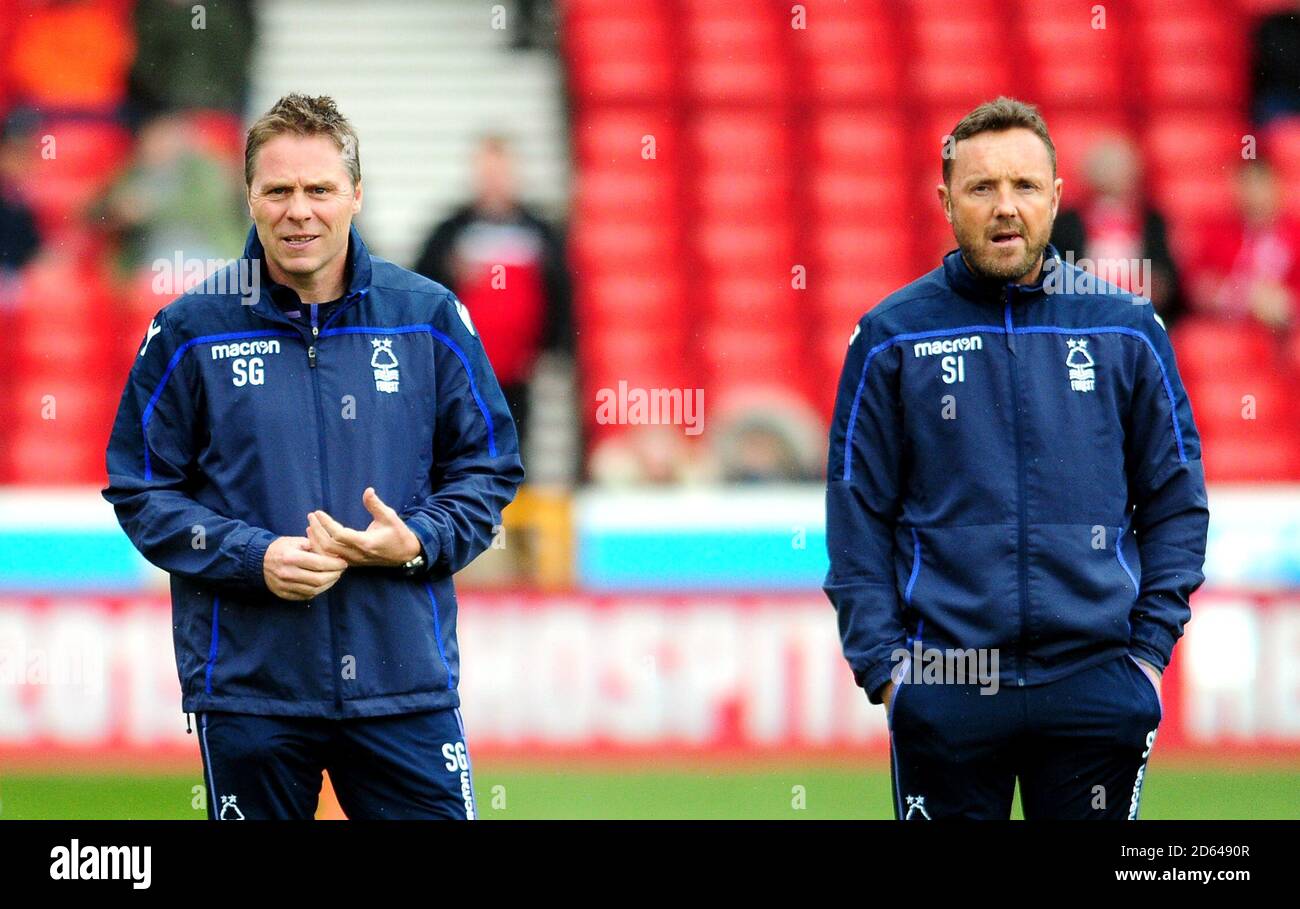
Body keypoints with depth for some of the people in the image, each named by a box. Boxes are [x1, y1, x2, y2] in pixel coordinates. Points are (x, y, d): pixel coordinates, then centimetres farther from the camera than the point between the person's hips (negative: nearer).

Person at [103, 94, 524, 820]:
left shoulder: (430, 318, 4)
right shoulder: (191, 332, 1)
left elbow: (490, 469, 9)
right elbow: (141, 490, 3)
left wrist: (416, 542, -10)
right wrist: (254, 557, -11)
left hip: (405, 676, 0)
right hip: (247, 686, 0)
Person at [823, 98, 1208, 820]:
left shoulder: (1127, 331, 6)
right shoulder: (891, 339, 3)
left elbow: (1176, 501, 9)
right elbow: (857, 515, 4)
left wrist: (1149, 648, 0)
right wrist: (883, 665, -5)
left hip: (1098, 693, 1)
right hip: (944, 692, -1)